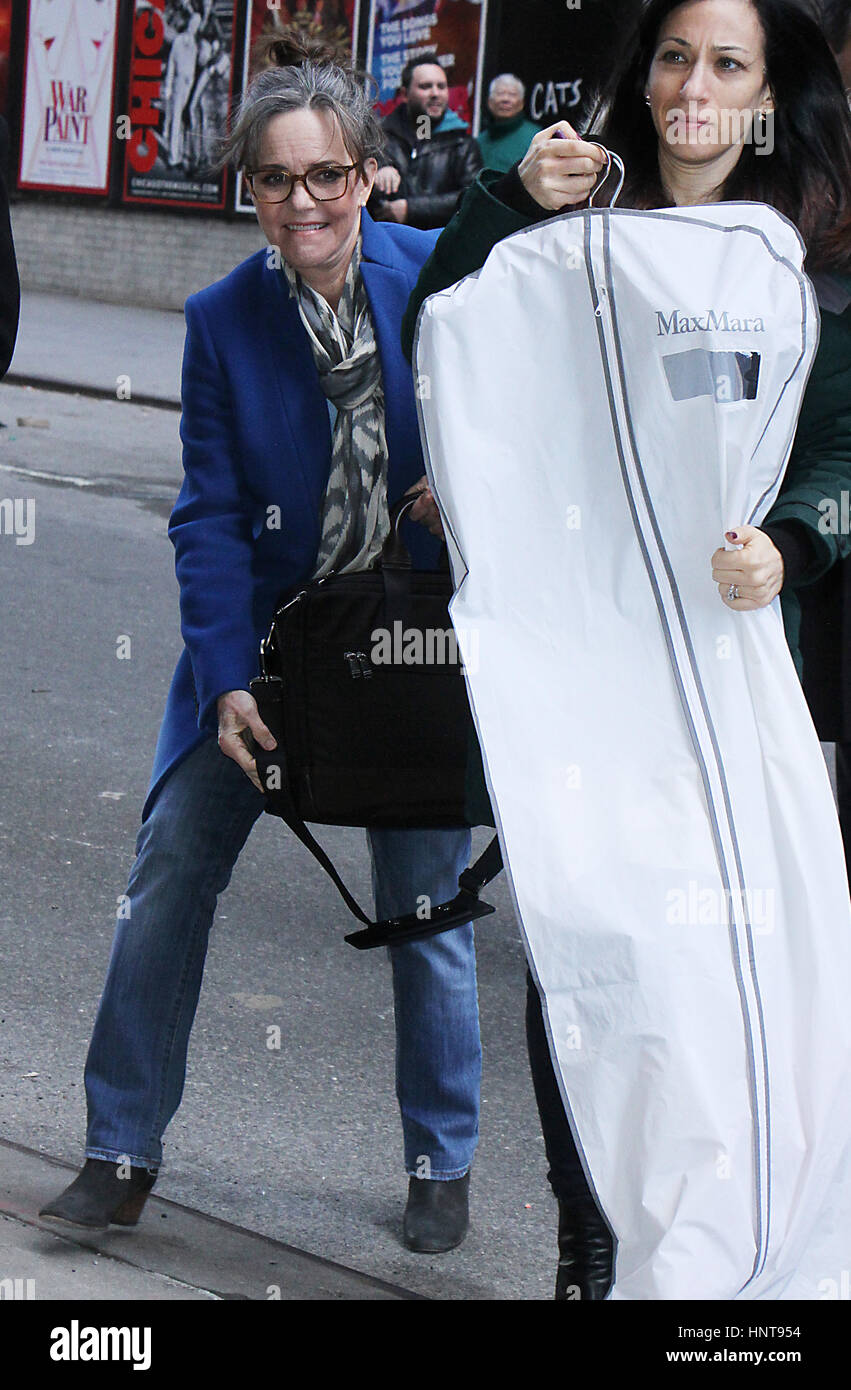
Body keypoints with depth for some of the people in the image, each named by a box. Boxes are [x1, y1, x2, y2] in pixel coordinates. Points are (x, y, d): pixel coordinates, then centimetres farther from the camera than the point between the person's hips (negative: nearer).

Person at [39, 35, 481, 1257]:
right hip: (268, 632, 2)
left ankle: (442, 1166, 24)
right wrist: (228, 683, -13)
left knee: (426, 901, 5)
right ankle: (123, 1155, 15)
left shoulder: (440, 278, -12)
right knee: (170, 873, 1)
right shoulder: (224, 319, -8)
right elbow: (210, 515, -6)